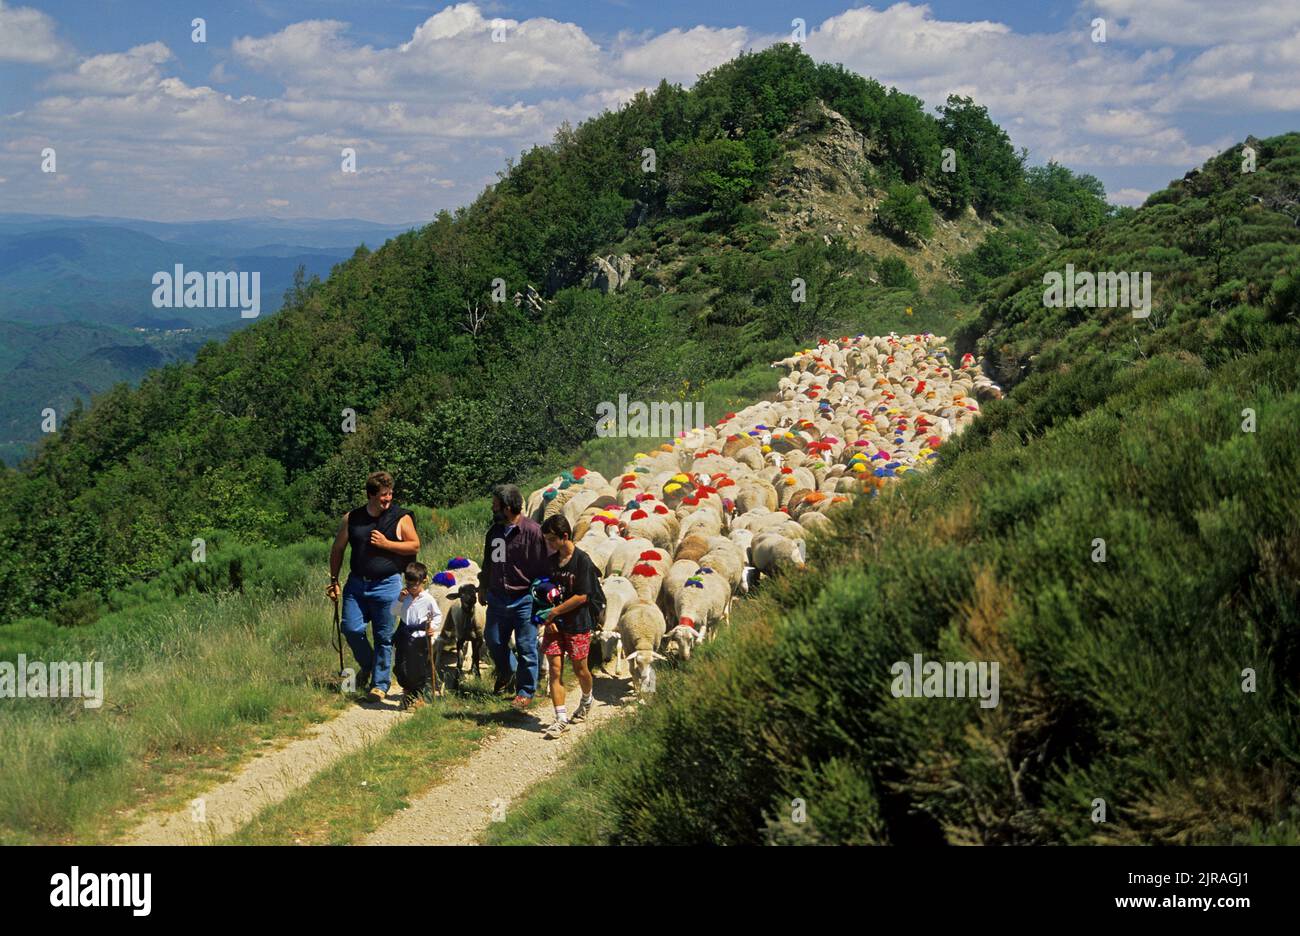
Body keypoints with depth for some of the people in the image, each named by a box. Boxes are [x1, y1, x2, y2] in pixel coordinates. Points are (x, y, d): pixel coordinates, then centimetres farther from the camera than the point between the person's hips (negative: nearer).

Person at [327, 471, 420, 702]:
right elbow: (337, 550, 14)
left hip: (387, 585, -2)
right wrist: (334, 580, 12)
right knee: (351, 628, -7)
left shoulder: (401, 518, 0)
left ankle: (380, 683, 15)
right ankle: (367, 665, 21)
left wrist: (386, 544, -12)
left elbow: (415, 546, -2)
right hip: (356, 583, 2)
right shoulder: (351, 519, 6)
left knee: (384, 637, 2)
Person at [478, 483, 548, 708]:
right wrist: (483, 588, 26)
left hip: (523, 600, -6)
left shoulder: (532, 531, -15)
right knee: (494, 641, 13)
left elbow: (541, 567, -12)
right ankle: (507, 673, 41)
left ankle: (525, 692, 15)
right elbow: (487, 562, 22)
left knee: (526, 648, 2)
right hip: (497, 598, 6)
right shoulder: (494, 531, 8)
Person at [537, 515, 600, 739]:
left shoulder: (582, 560, -13)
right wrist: (547, 618, -4)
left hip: (577, 625, -5)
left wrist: (553, 612, -14)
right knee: (555, 670, -3)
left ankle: (587, 699, 39)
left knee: (580, 669, 8)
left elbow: (582, 596, -16)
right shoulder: (551, 561, 6)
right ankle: (561, 719, -1)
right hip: (554, 625, 5)